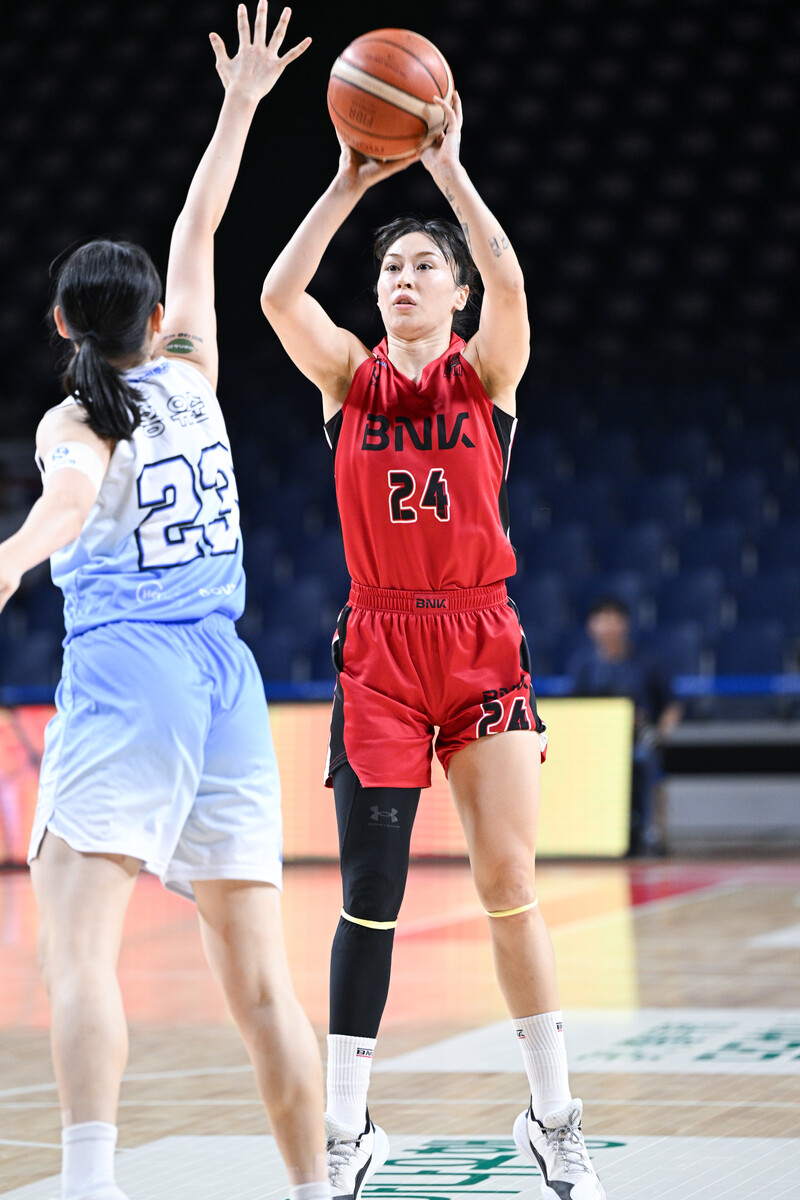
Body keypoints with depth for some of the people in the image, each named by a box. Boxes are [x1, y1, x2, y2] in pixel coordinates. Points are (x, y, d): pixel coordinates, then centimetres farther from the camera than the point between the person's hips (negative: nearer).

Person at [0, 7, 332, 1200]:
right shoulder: (192, 377, 14)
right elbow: (200, 230, 28)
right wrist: (239, 104, 39)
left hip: (123, 675, -6)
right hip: (227, 678, 6)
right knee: (258, 976, 9)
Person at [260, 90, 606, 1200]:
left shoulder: (486, 372, 4)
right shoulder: (349, 376, 7)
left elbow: (510, 284, -17)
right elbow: (279, 295, -11)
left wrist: (448, 170, -20)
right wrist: (349, 184, -15)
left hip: (481, 642, 0)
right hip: (379, 649, 1)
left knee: (511, 885, -3)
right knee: (370, 896, -2)